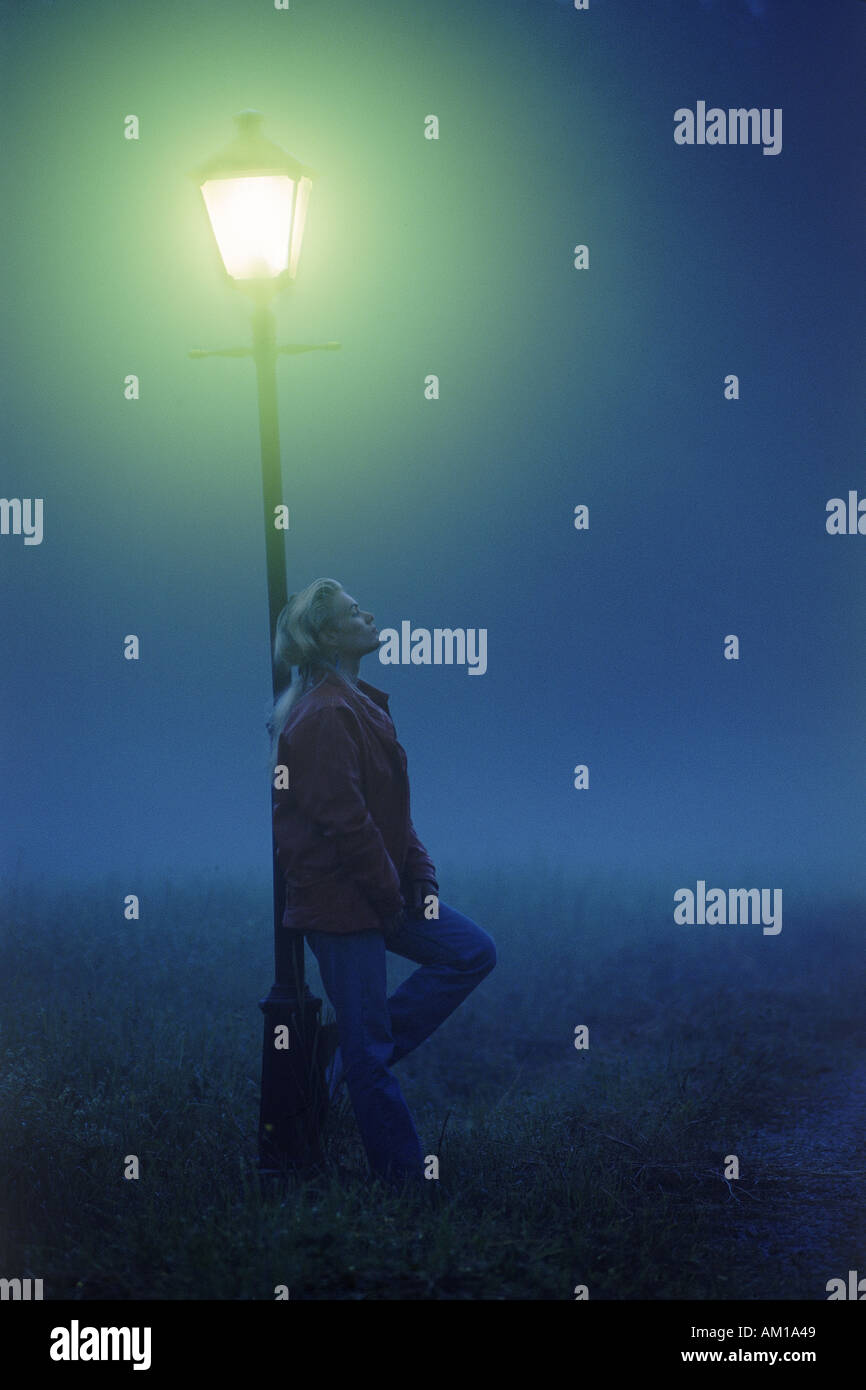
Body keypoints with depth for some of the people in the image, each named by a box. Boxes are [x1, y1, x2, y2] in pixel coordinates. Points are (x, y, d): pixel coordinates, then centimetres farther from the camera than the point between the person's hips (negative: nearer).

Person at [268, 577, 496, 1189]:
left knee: (473, 952, 11)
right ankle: (404, 1178, 9)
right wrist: (390, 894, -15)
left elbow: (392, 810, 16)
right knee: (369, 1054, 0)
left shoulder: (359, 703, 12)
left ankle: (360, 1052, 13)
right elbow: (343, 819, -23)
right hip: (339, 901, -10)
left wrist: (420, 875, 6)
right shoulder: (326, 716, -19)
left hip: (378, 894, 10)